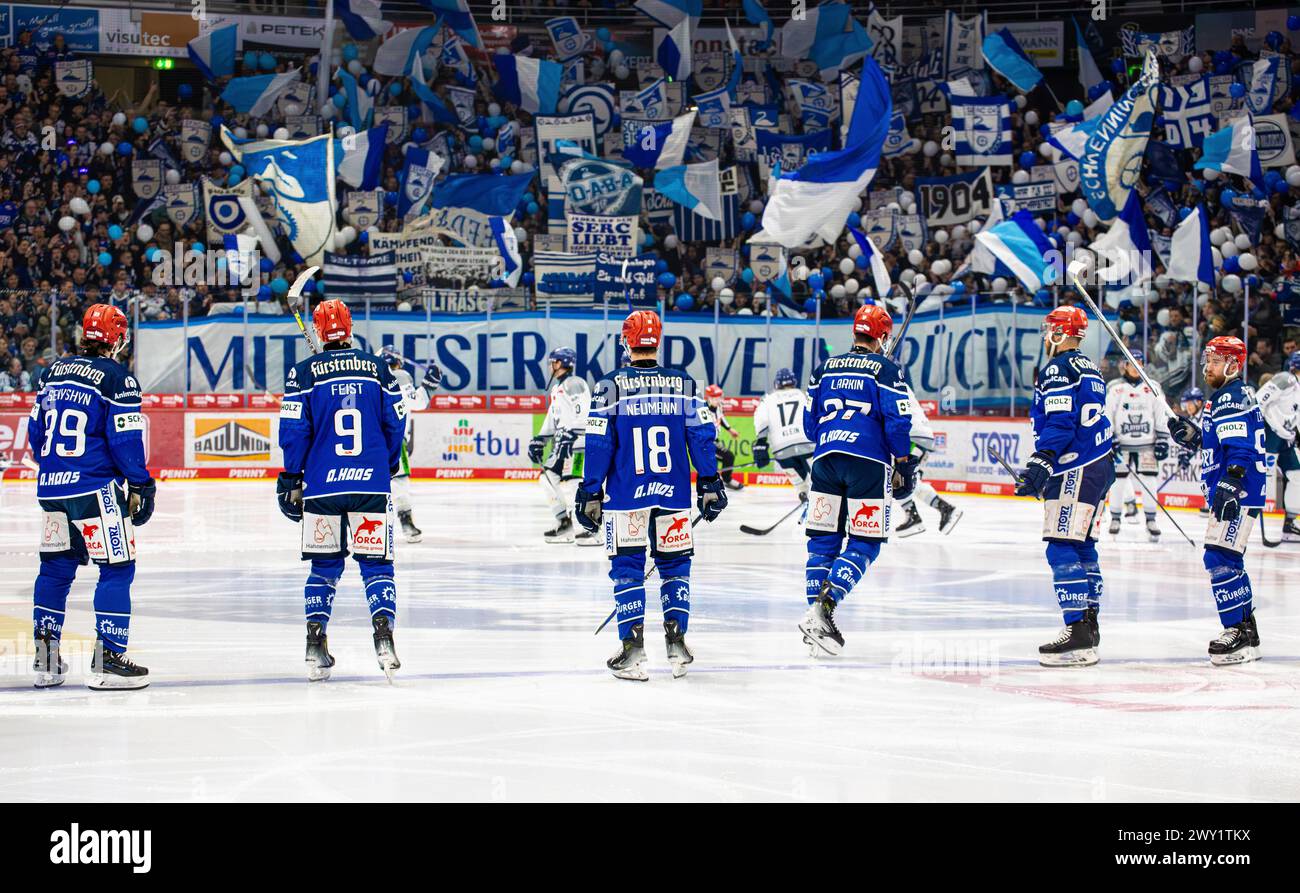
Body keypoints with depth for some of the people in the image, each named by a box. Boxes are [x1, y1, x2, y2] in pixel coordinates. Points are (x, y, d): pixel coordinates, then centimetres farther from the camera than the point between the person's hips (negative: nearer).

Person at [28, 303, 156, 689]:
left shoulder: (56, 372, 11)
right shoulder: (117, 378, -10)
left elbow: (36, 430, 17)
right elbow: (126, 439, -13)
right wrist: (140, 485, -3)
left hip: (51, 486, 7)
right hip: (95, 487, -7)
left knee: (56, 568, 15)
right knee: (117, 569, -2)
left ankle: (45, 658, 17)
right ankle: (107, 659, -7)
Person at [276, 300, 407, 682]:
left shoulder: (304, 372, -2)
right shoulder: (378, 368, 3)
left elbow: (294, 430, -3)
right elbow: (396, 422, 7)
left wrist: (292, 478, 8)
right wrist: (387, 466, 23)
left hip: (322, 485, 0)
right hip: (371, 485, 0)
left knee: (324, 564, 11)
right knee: (376, 563, 5)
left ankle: (315, 644, 5)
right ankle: (384, 634, -13)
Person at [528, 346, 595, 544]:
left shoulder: (574, 384, -12)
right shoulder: (557, 388, 21)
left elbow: (581, 414, -24)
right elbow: (553, 417, 28)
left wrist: (568, 438, -31)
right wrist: (539, 440, 23)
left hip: (580, 440, -11)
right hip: (564, 441, 11)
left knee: (570, 482, -21)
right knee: (548, 478, 13)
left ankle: (590, 529, -25)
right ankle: (564, 525, 18)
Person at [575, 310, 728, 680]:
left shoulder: (611, 386, -4)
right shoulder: (683, 384, 2)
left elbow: (598, 444, -5)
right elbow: (702, 436, 2)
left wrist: (590, 493, 1)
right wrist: (710, 484, 10)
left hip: (625, 497, -2)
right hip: (674, 496, 2)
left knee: (627, 568, 4)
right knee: (674, 566, 13)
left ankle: (632, 650, -4)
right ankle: (676, 645, 8)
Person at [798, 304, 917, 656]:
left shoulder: (825, 368, 13)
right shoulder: (885, 369, -1)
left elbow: (810, 421, 17)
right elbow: (898, 421, -8)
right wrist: (904, 465, 2)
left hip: (826, 458, 5)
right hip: (868, 462, -5)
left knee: (823, 540, 10)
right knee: (863, 543, -1)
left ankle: (816, 610, 4)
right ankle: (824, 607, -17)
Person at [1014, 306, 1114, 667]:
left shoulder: (1058, 370, -10)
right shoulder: (1090, 369, 19)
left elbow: (1059, 424, -21)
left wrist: (1039, 466, -26)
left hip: (1076, 471, -10)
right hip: (1099, 466, 10)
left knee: (1062, 549, -12)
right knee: (1083, 546, 17)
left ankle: (1078, 635, -19)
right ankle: (1089, 626, 21)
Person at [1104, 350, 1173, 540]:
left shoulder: (1152, 388, 6)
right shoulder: (1114, 388, 1)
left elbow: (1162, 415, 7)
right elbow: (1106, 416, 0)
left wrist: (1162, 440, 1)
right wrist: (1110, 440, -7)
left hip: (1146, 444, 1)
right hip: (1122, 444, -1)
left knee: (1149, 481, -3)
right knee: (1119, 480, -1)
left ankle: (1150, 519, 5)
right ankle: (1115, 518, 12)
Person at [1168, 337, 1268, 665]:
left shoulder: (1232, 399, -13)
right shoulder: (1223, 398, 20)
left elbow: (1240, 447, -24)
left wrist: (1229, 487, -32)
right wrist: (1191, 434, 7)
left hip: (1240, 493, -12)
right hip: (1228, 493, 12)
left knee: (1220, 559, -16)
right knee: (1228, 562, 17)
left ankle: (1239, 635, -18)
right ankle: (1247, 632, 25)